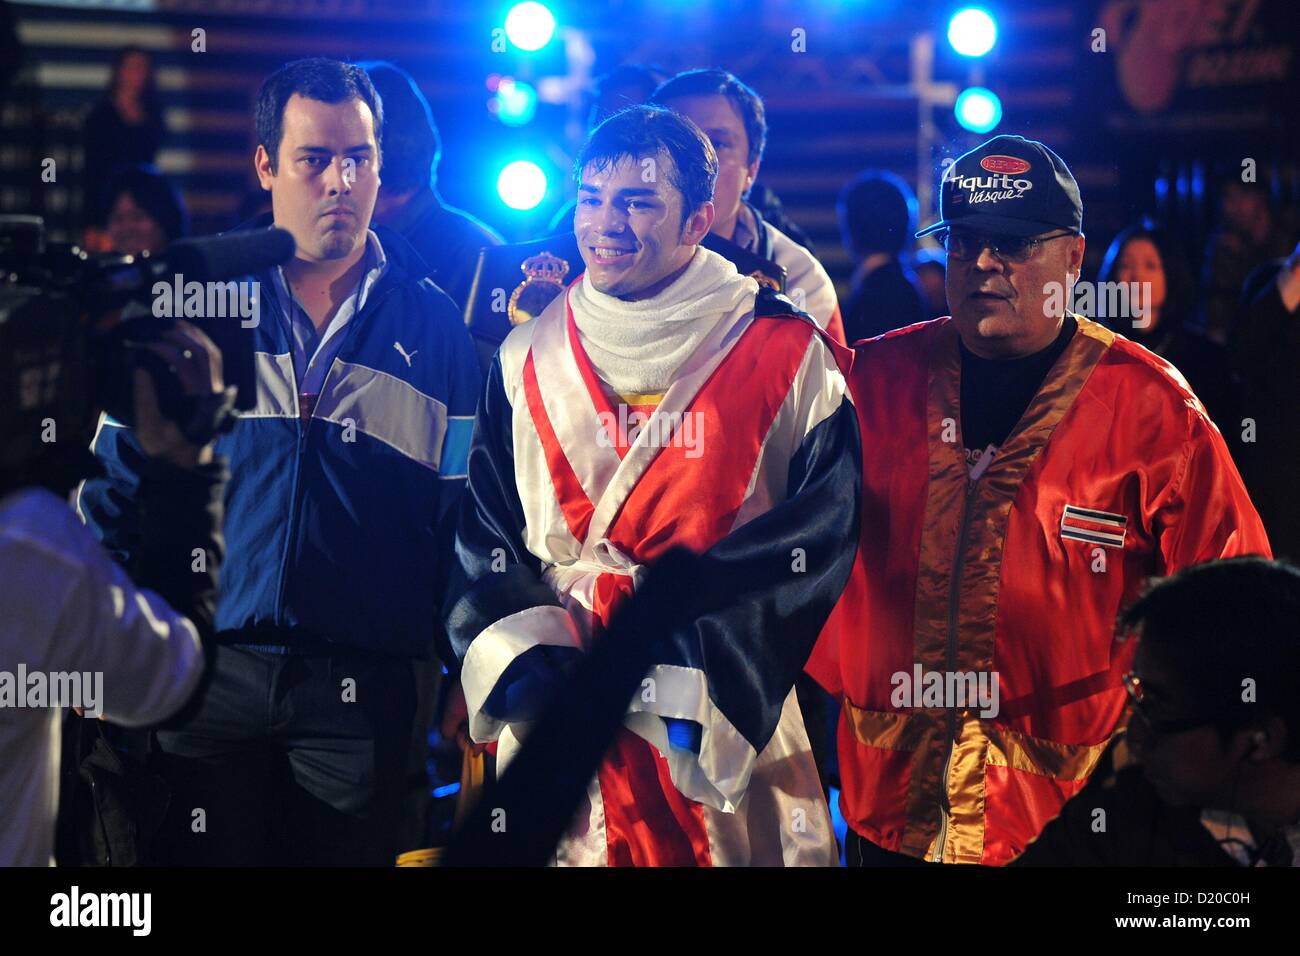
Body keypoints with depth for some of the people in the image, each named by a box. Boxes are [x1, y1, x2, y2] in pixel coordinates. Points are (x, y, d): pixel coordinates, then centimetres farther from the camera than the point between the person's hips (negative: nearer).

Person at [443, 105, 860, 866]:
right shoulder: (528, 361, 10)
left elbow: (819, 534, -7)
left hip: (724, 736, -2)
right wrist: (528, 670, -8)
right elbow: (482, 539, 9)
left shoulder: (785, 355, -1)